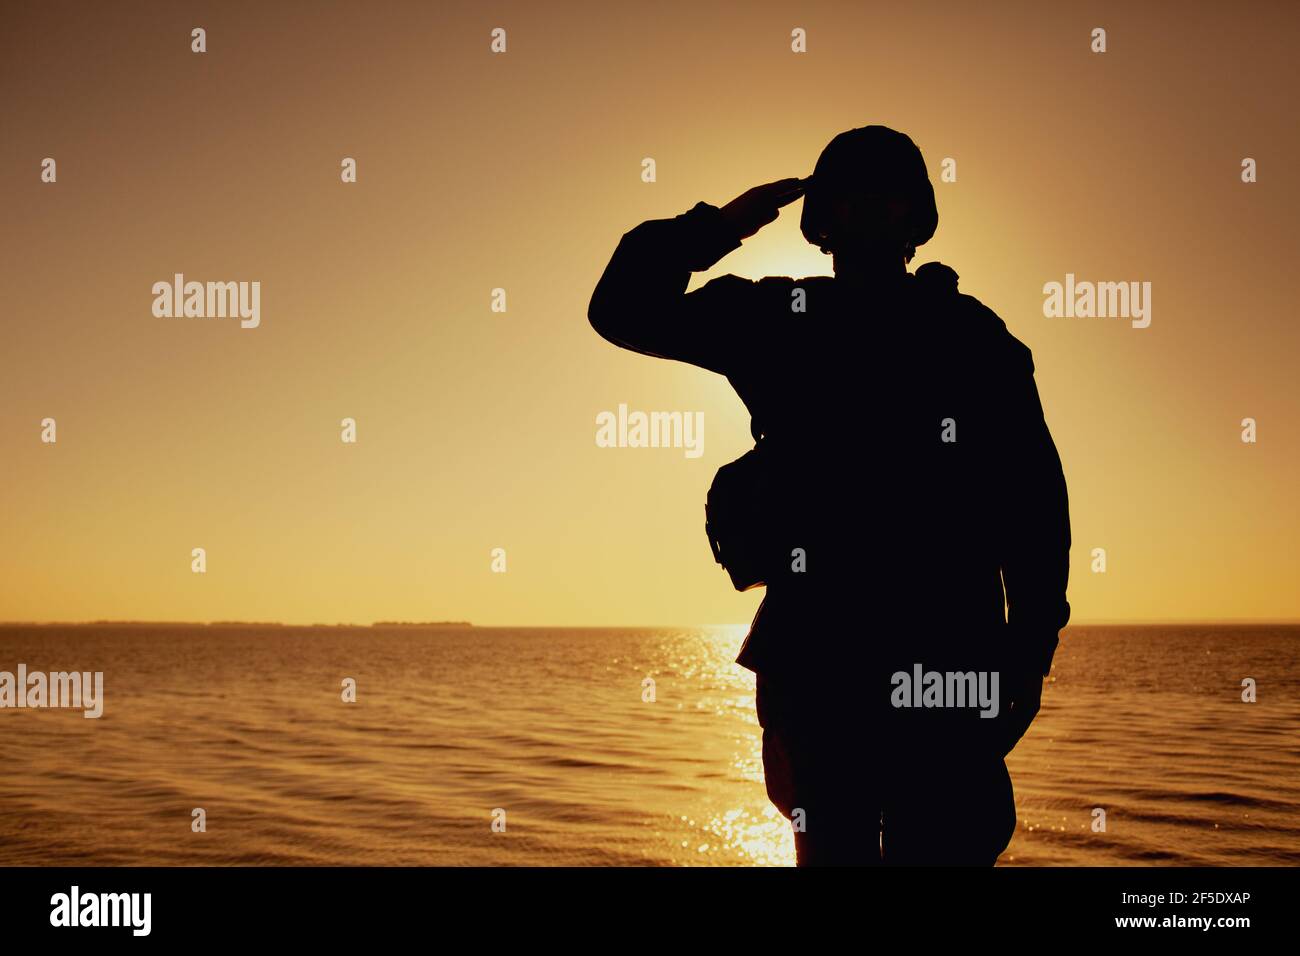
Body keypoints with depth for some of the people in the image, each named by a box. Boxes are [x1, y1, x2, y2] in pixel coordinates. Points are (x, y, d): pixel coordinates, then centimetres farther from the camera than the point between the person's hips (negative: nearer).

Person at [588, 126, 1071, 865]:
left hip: (946, 657, -1)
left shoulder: (972, 336, 8)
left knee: (944, 845, -3)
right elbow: (622, 310, 10)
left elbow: (1033, 496, 3)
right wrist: (721, 227, 0)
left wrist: (1031, 647, -3)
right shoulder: (778, 320, 11)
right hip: (818, 655, 1)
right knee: (833, 843, 8)